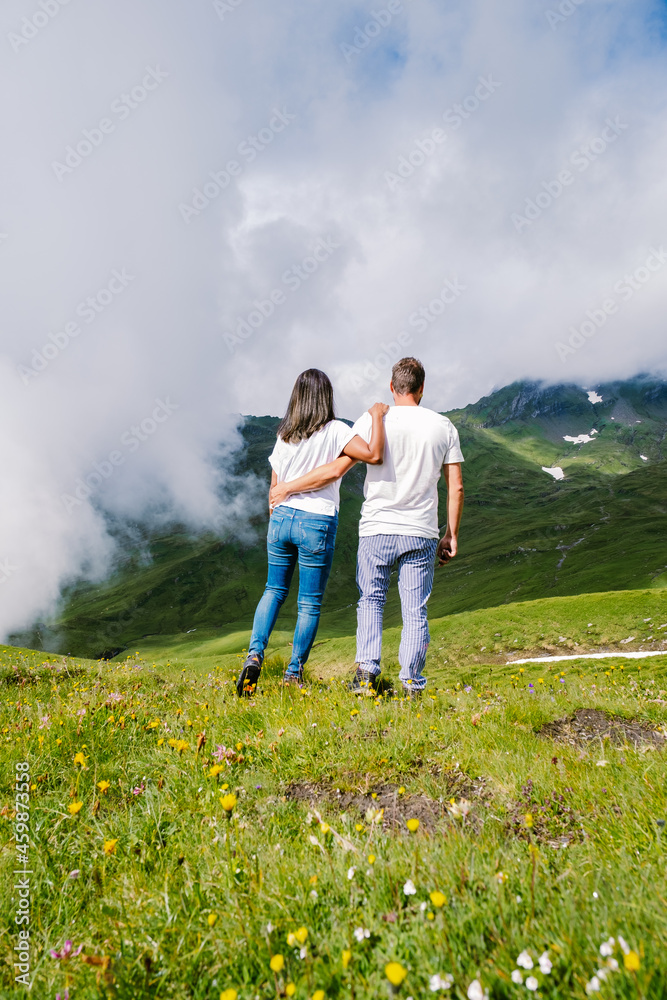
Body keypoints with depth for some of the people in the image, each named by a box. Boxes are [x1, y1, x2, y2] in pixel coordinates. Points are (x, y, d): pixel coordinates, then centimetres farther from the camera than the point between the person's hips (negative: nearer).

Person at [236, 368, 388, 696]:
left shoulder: (284, 436, 5)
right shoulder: (335, 431, -9)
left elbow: (274, 491, 9)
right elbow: (373, 454, -23)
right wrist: (376, 416, -9)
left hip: (282, 518, 4)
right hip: (317, 523, -4)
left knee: (274, 590, 21)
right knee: (310, 603, 8)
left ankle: (254, 653, 5)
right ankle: (293, 674, 14)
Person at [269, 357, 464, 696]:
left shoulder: (372, 421, -3)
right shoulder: (444, 427, 4)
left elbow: (336, 469, -8)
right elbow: (456, 488, 4)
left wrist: (287, 487, 2)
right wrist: (452, 535, 13)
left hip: (376, 529, -1)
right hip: (420, 534, 1)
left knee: (371, 601, 14)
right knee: (415, 611, 8)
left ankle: (366, 670, 2)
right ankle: (412, 685, 5)